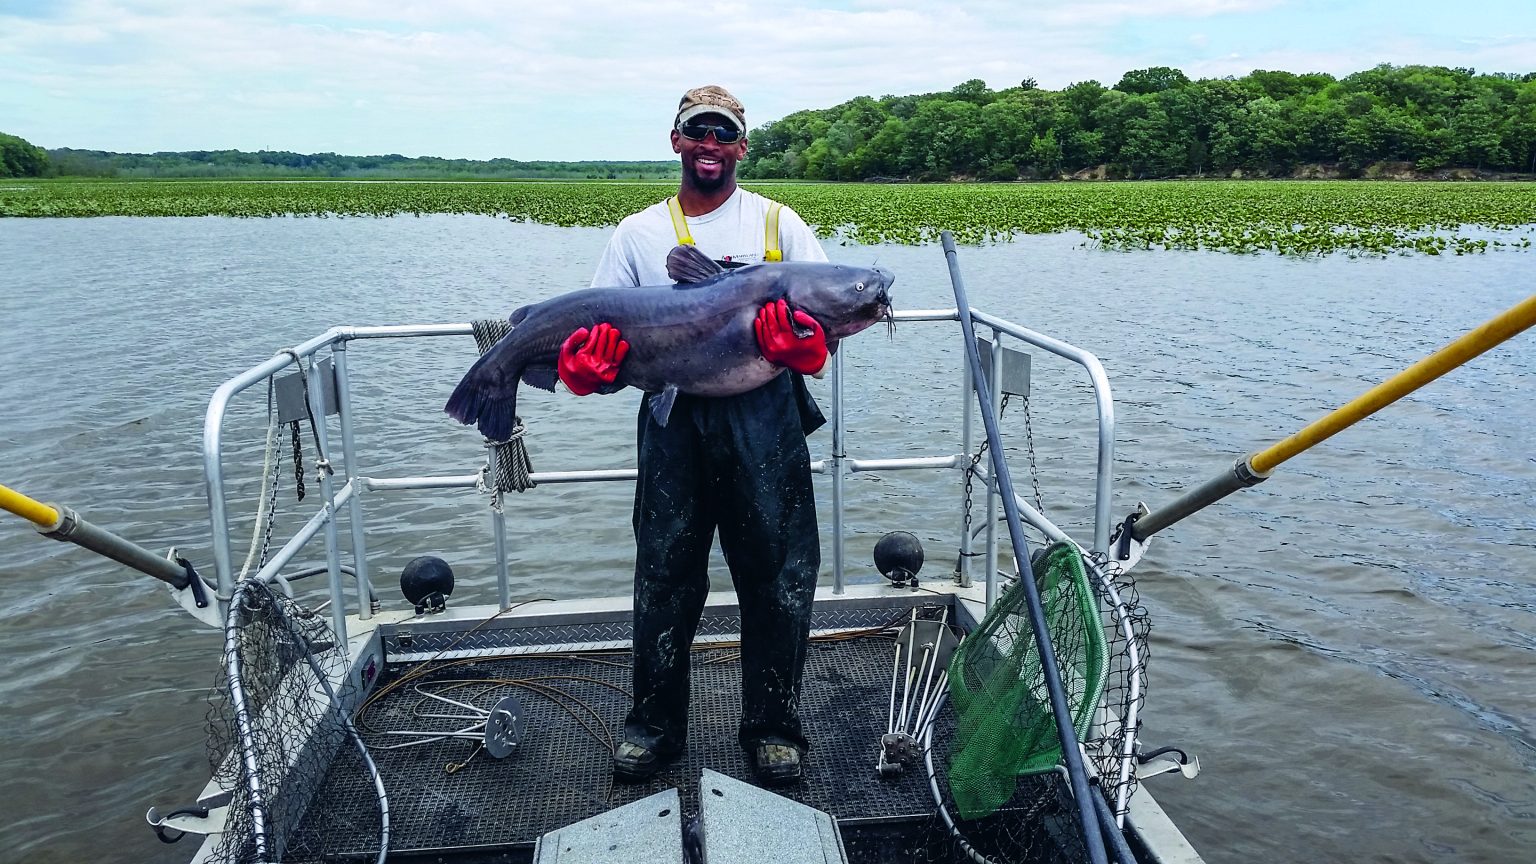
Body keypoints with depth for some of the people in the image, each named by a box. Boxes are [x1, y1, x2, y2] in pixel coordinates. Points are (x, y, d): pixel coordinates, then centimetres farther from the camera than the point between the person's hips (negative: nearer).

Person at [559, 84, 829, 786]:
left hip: (763, 418, -1)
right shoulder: (638, 234, 13)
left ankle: (772, 726, 20)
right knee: (664, 575, 7)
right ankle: (654, 722, 24)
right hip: (673, 420, 1)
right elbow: (601, 329, 11)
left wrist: (801, 335, -21)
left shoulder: (777, 222, 9)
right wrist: (589, 357, -14)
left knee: (778, 574, 3)